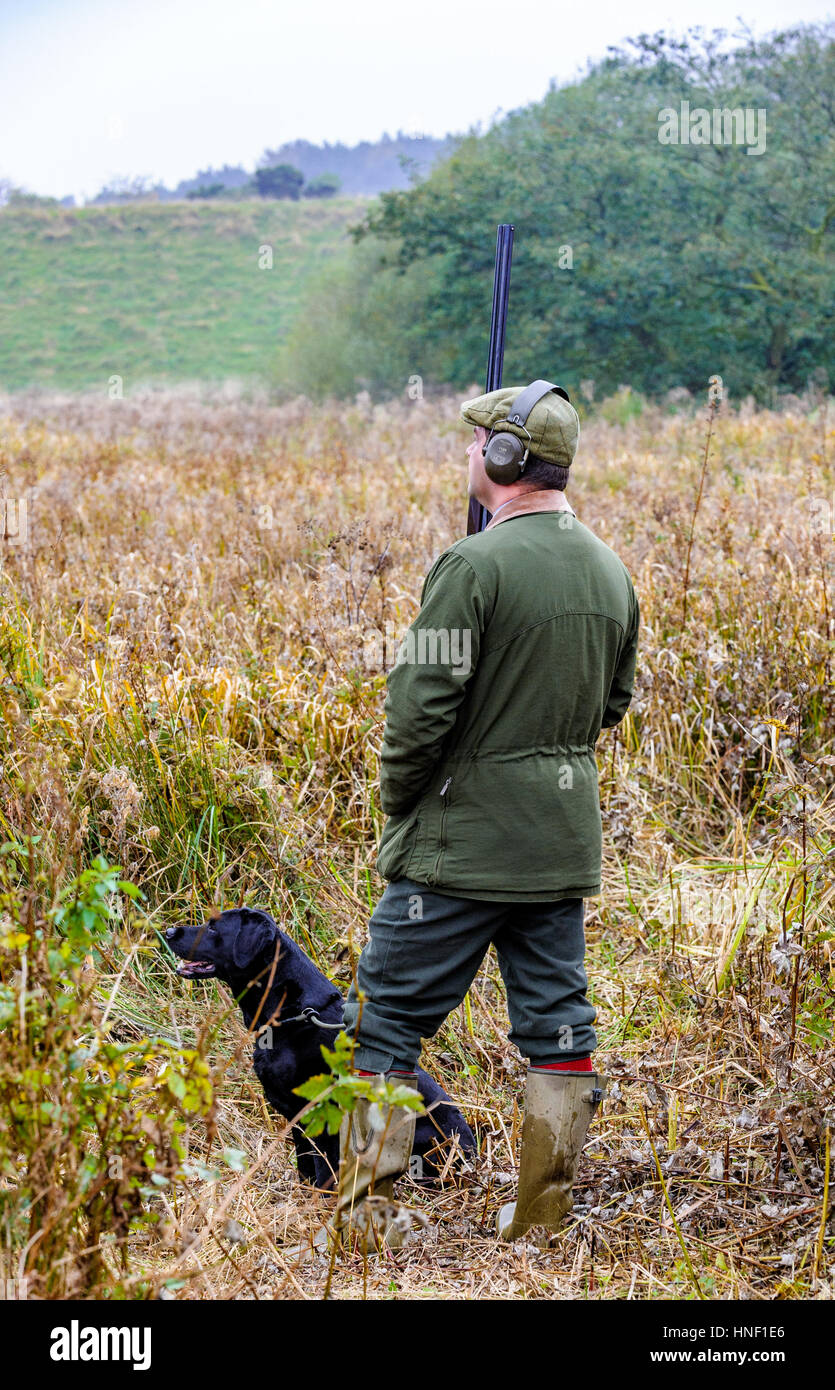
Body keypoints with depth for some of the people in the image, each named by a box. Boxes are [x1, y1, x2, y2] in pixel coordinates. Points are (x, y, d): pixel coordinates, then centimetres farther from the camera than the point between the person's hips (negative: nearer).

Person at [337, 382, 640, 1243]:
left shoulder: (473, 566, -17)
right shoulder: (611, 573, 7)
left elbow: (420, 708, -18)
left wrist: (396, 807, -3)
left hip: (463, 843, -7)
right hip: (566, 845, 7)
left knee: (388, 1018, 4)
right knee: (557, 1025, 11)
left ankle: (361, 1208, 6)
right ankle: (541, 1218, 17)